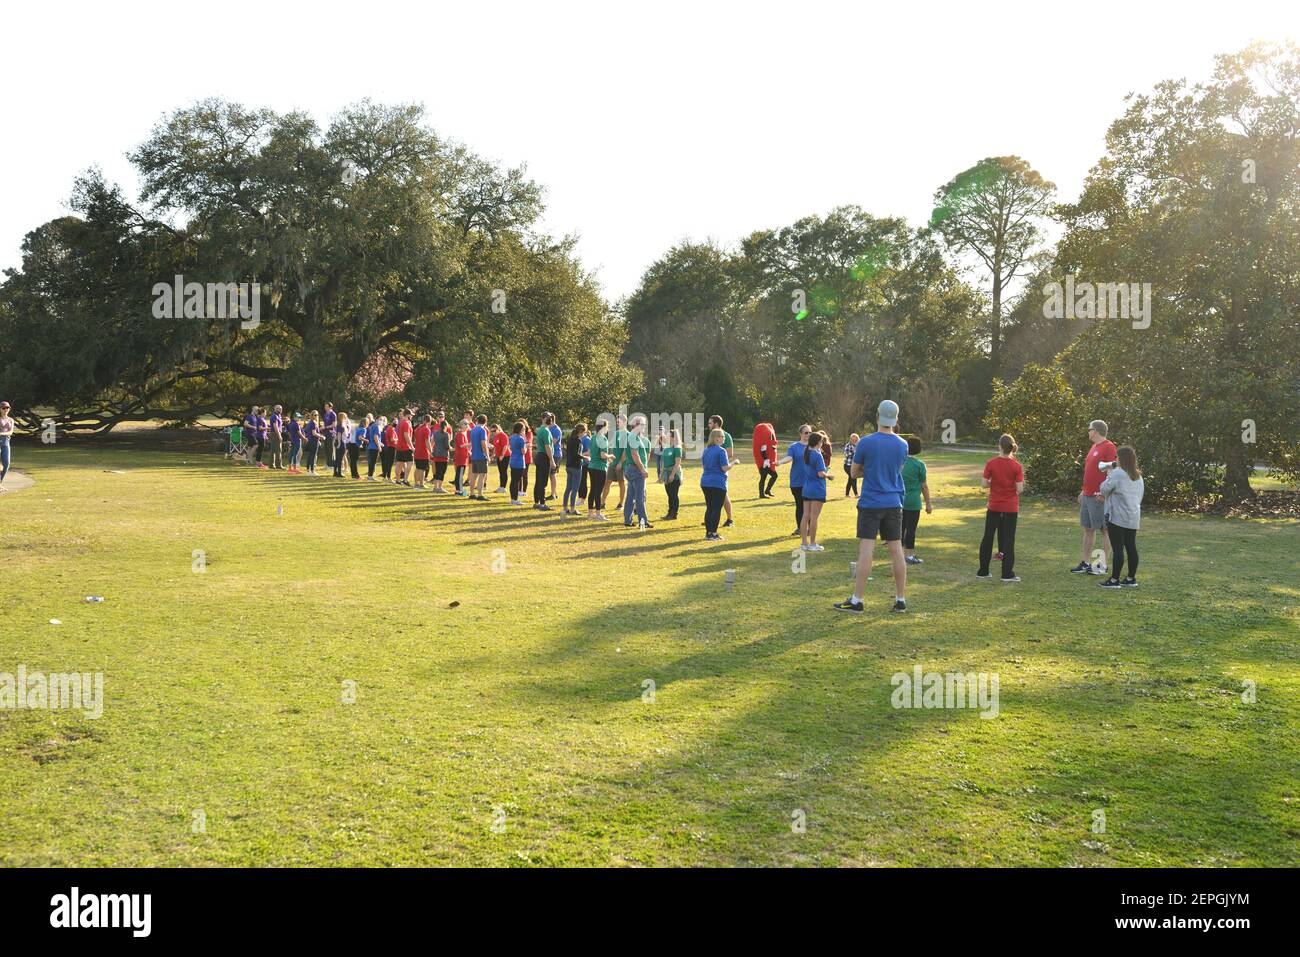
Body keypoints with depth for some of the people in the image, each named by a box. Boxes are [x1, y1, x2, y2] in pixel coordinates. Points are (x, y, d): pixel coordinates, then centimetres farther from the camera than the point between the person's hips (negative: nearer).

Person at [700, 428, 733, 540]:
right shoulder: (721, 451, -12)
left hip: (705, 482, 7)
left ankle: (708, 532, 14)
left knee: (709, 508, 12)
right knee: (716, 509, -1)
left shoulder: (706, 450, 11)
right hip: (718, 483, -7)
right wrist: (733, 462, 0)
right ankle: (713, 534, -2)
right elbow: (725, 468, -15)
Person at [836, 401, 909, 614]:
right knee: (896, 550, 7)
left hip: (870, 503, -4)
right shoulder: (902, 445, 3)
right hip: (894, 503, 4)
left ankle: (857, 600, -2)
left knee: (866, 550, -4)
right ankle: (901, 599, 12)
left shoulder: (865, 442, -9)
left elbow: (855, 473, -1)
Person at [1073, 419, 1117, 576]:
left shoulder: (1108, 447, -12)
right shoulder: (1094, 447, 16)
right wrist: (1084, 491, 22)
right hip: (1087, 495, 9)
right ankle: (1086, 563, 16)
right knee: (1088, 529, 11)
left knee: (1103, 530, -2)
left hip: (1099, 497, -9)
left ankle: (1103, 565, 2)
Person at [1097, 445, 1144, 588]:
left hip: (1118, 517, -8)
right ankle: (1131, 579, 16)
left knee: (1118, 549, -5)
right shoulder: (1138, 477, 13)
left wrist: (1109, 474, 3)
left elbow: (1104, 488, -13)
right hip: (1133, 518, 8)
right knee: (1131, 547, 11)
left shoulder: (1117, 473, -12)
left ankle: (1114, 580, -3)